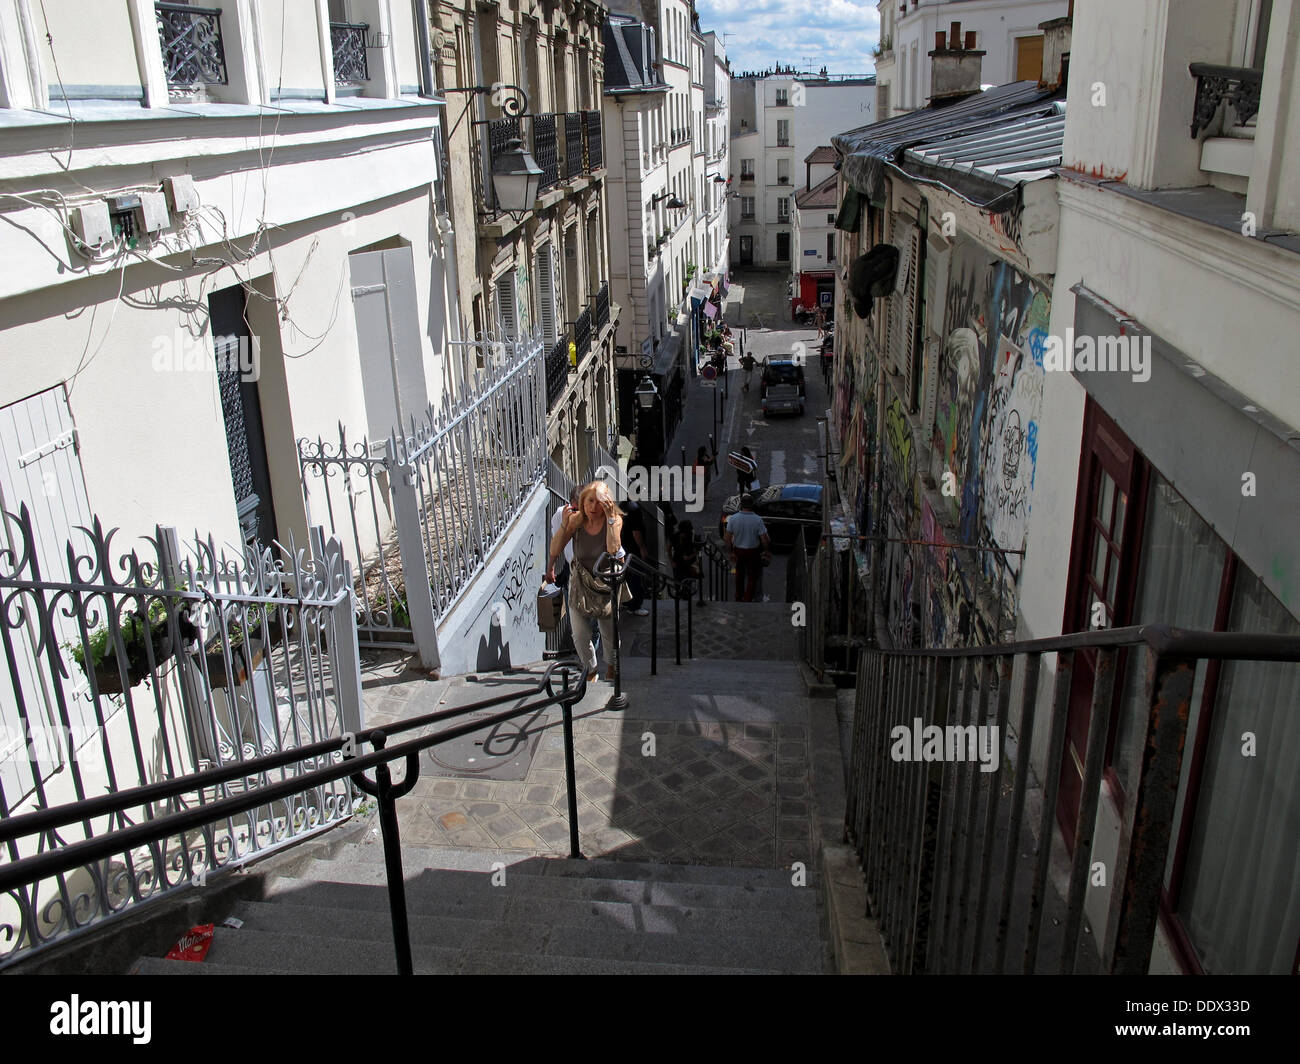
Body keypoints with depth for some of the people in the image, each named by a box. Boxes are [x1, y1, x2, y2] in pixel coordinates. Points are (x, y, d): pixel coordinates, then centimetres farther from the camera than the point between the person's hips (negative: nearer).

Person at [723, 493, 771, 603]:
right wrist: (767, 550, 3)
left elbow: (728, 537, -8)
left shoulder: (733, 519, -16)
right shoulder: (757, 520, -20)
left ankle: (738, 597, 37)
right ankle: (747, 600, 12)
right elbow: (764, 539, -15)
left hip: (738, 550, 3)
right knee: (752, 577, 13)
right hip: (753, 551, -3)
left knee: (739, 573, 24)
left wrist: (730, 550, 6)